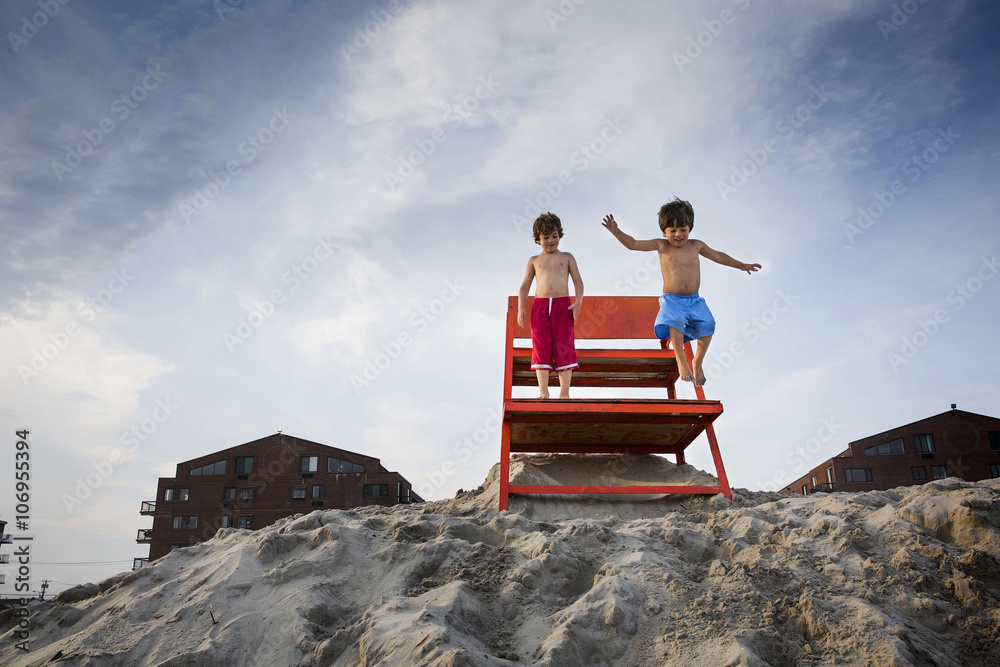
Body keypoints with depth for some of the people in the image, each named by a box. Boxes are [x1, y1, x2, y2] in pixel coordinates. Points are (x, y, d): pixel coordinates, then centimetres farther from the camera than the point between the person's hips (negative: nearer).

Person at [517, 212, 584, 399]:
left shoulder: (567, 257, 14)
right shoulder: (534, 261, 16)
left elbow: (578, 281, 8)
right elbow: (525, 286, 13)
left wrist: (578, 302, -8)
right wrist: (521, 308, -1)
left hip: (563, 306, -1)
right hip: (540, 306, 1)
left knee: (564, 347, -4)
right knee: (541, 347, -5)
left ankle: (564, 392, -3)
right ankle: (543, 392, -3)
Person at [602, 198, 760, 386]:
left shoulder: (696, 245, 10)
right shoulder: (661, 246, 2)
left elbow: (718, 256, 25)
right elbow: (632, 244, 1)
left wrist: (741, 265, 32)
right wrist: (616, 232, -13)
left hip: (694, 300, 3)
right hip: (671, 300, -3)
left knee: (707, 324, -22)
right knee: (675, 321, -34)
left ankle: (698, 362, 2)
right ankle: (681, 361, -15)